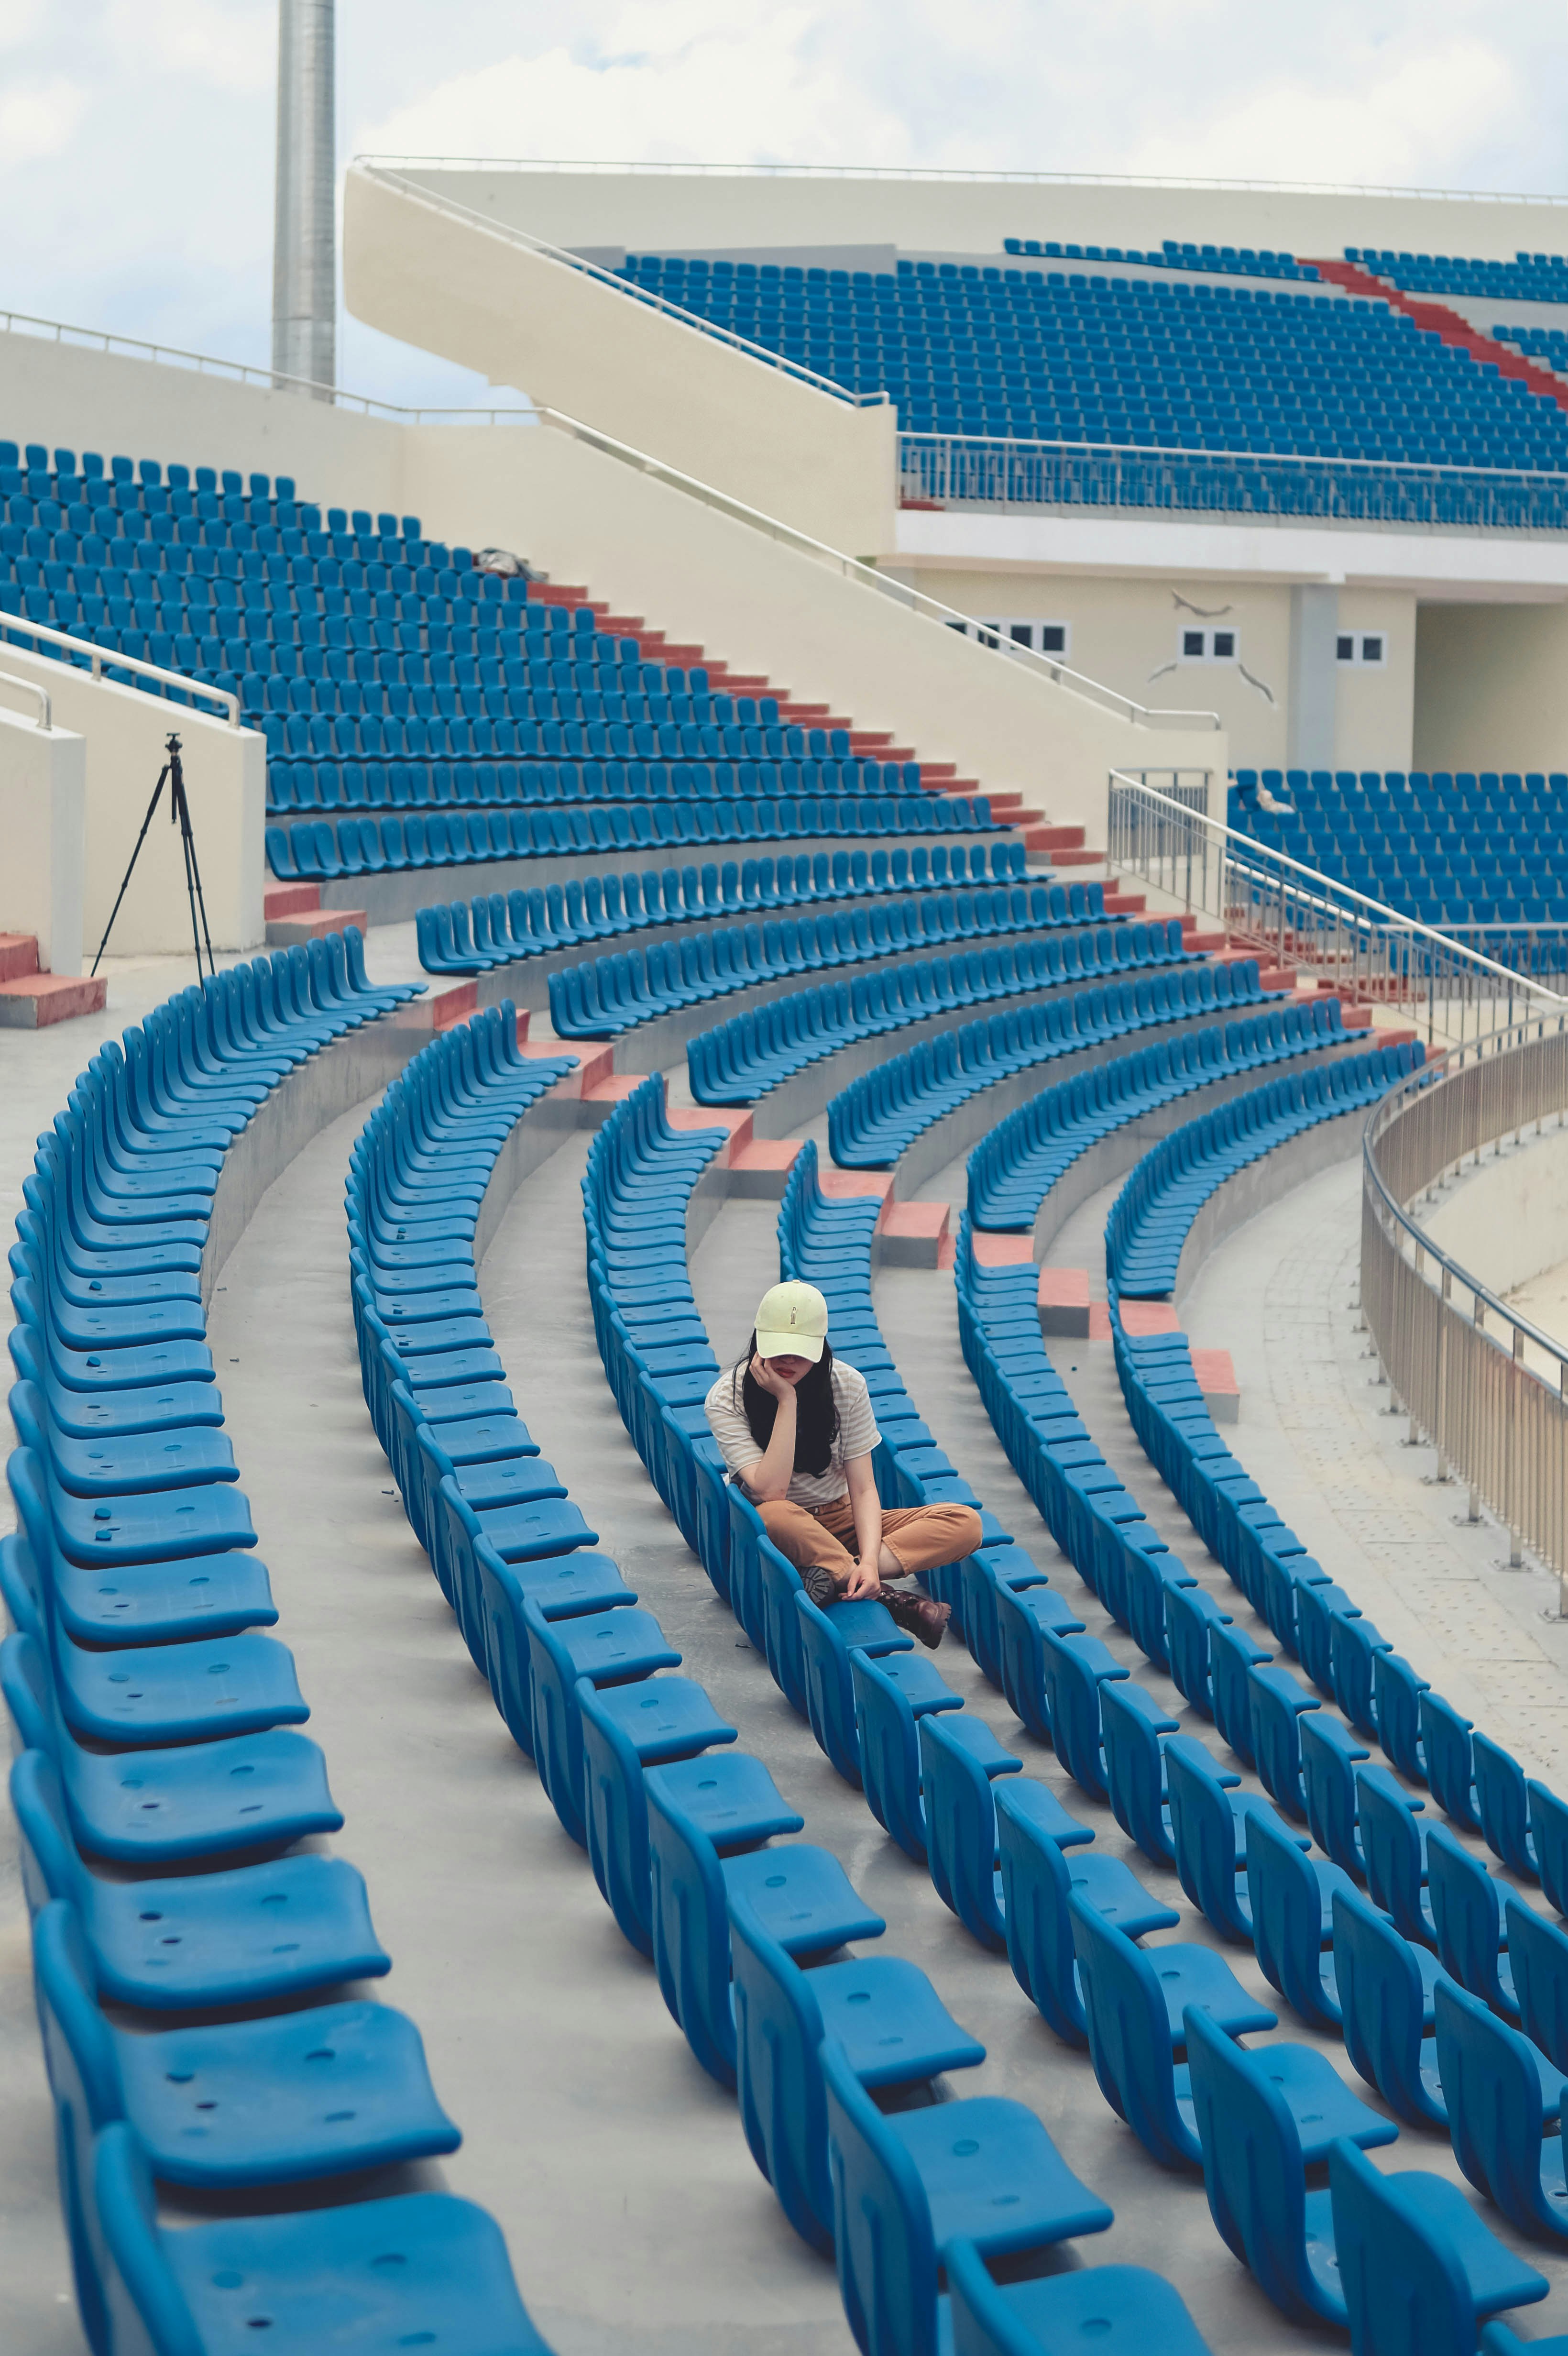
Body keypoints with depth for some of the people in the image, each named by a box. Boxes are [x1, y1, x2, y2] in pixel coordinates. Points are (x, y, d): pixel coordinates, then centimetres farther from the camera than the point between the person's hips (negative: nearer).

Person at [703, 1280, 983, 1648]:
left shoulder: (847, 1384, -8)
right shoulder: (726, 1399, -15)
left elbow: (863, 1489, -11)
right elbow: (772, 1491, -26)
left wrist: (869, 1560, -29)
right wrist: (787, 1401, -27)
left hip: (841, 1522, 4)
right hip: (772, 1533, -4)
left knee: (965, 1524, -19)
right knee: (776, 1516, -43)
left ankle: (834, 1576, -33)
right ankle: (886, 1596, -34)